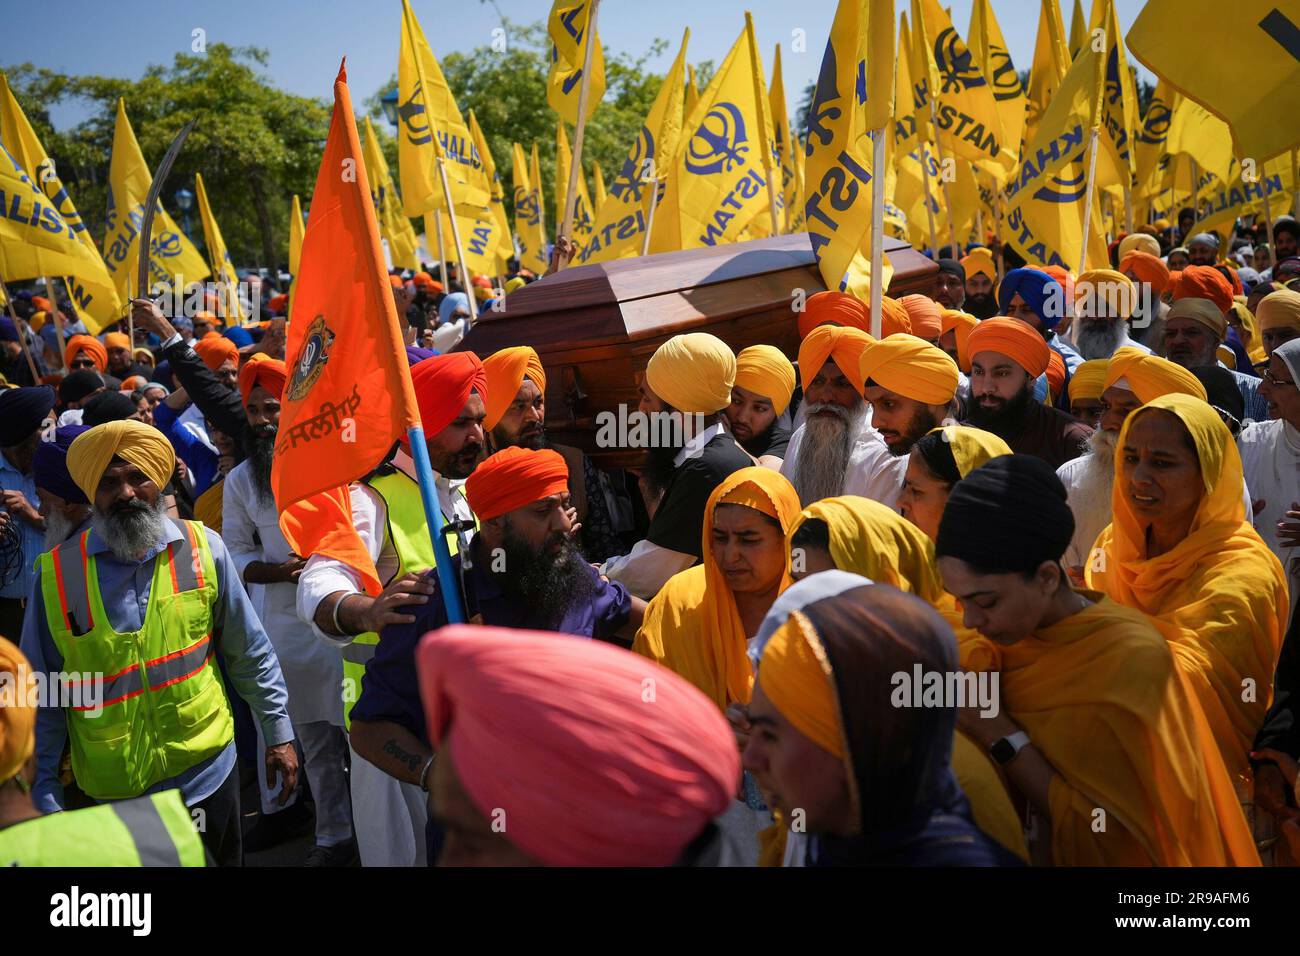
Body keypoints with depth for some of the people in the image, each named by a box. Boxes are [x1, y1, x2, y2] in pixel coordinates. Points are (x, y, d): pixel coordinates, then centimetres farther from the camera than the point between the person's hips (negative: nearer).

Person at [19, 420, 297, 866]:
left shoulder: (203, 549, -6)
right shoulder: (57, 574, -9)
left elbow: (250, 654, 2)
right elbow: (41, 698, -2)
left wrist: (279, 733, 4)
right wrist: (45, 797, -2)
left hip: (209, 773, 1)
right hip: (114, 792, -1)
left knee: (222, 859, 18)